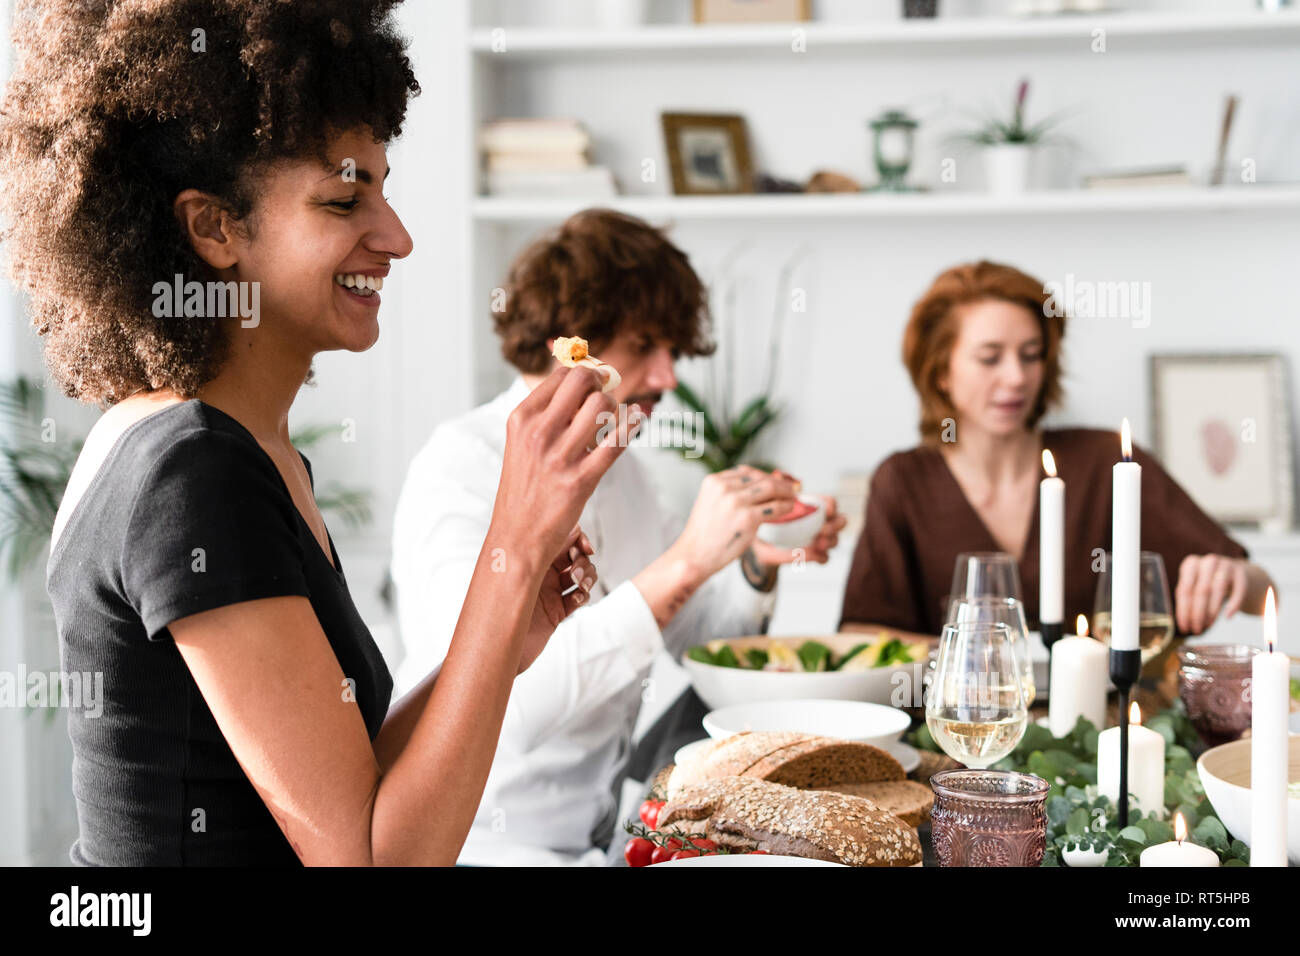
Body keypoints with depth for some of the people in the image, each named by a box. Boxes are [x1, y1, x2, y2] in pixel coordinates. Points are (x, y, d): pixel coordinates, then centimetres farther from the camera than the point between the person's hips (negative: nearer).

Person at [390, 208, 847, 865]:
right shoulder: (460, 470, -16)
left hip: (599, 835, 9)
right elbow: (502, 708, -30)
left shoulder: (619, 466, 11)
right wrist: (685, 562, -32)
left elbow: (678, 629, 23)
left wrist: (758, 565, 3)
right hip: (487, 846, -8)